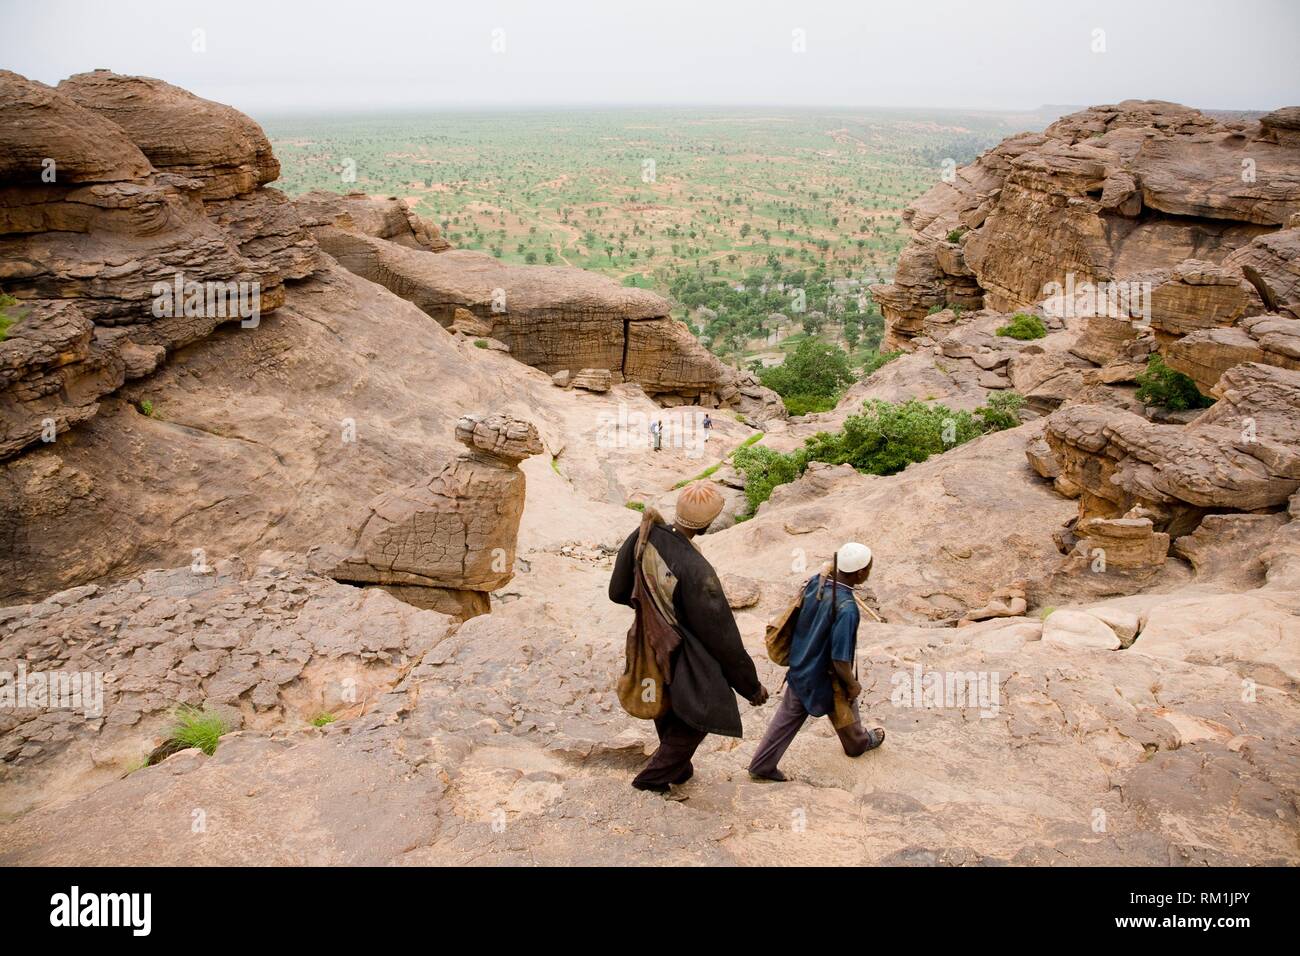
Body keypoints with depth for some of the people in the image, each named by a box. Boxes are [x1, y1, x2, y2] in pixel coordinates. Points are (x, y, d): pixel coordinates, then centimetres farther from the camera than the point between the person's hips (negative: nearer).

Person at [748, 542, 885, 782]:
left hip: (799, 669, 5)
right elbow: (840, 660, -29)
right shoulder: (846, 608, -34)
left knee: (787, 717, 20)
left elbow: (799, 619, 3)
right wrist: (853, 685, -12)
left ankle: (761, 765, 27)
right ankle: (858, 743, 54)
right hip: (824, 678, -5)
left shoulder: (815, 581, -13)